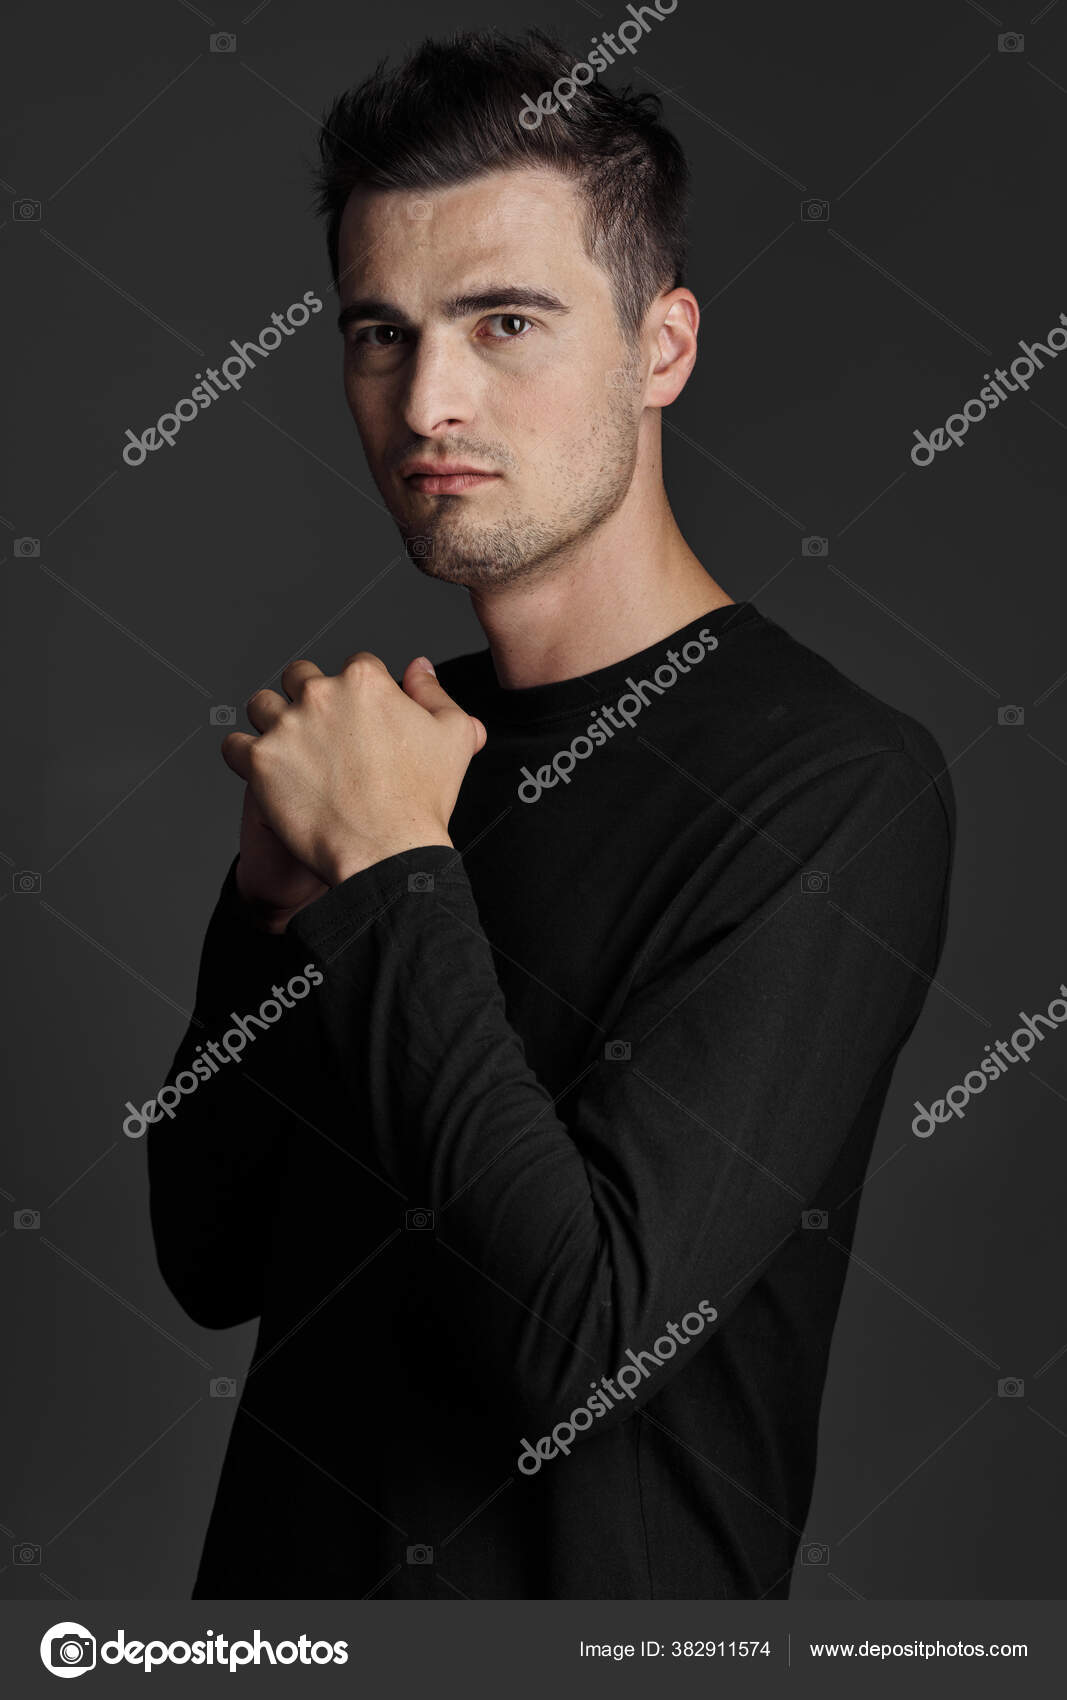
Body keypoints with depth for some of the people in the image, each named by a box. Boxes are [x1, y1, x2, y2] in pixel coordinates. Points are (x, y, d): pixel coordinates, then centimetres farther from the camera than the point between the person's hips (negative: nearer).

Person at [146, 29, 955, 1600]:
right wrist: (278, 894, -13)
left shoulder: (840, 785, -20)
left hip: (601, 1593, -5)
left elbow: (582, 1343, -26)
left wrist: (394, 874, -21)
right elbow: (211, 1266, 1)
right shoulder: (403, 728, -1)